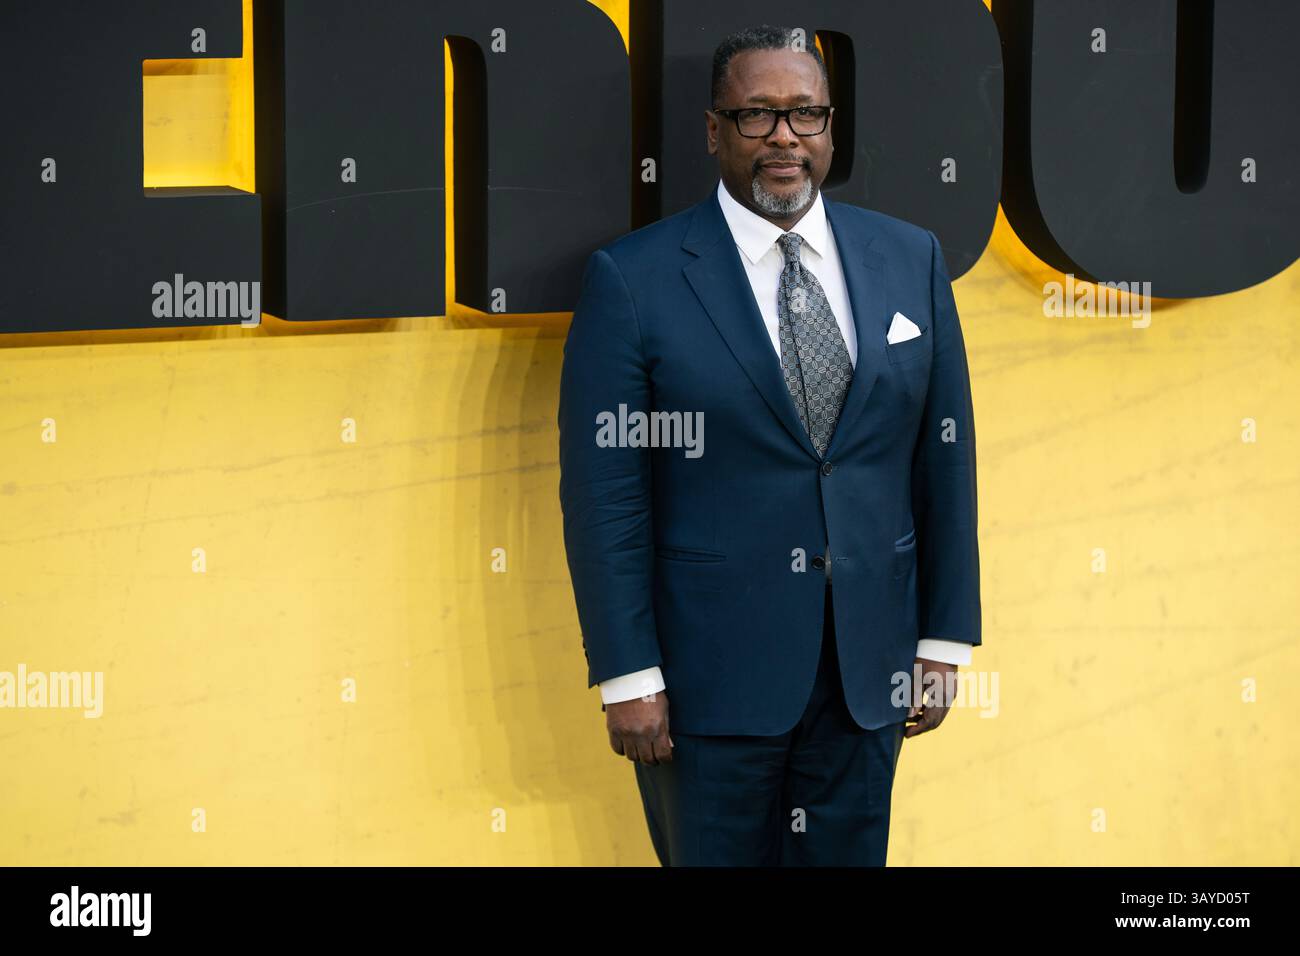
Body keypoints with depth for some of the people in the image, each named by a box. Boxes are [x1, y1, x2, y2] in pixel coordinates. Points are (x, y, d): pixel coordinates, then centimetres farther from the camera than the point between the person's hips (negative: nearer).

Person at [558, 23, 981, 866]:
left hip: (867, 671, 3)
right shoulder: (634, 281, -7)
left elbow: (945, 457, 7)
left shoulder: (911, 261, 5)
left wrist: (944, 641, 5)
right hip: (709, 673, -3)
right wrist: (629, 677, -11)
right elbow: (604, 495, -8)